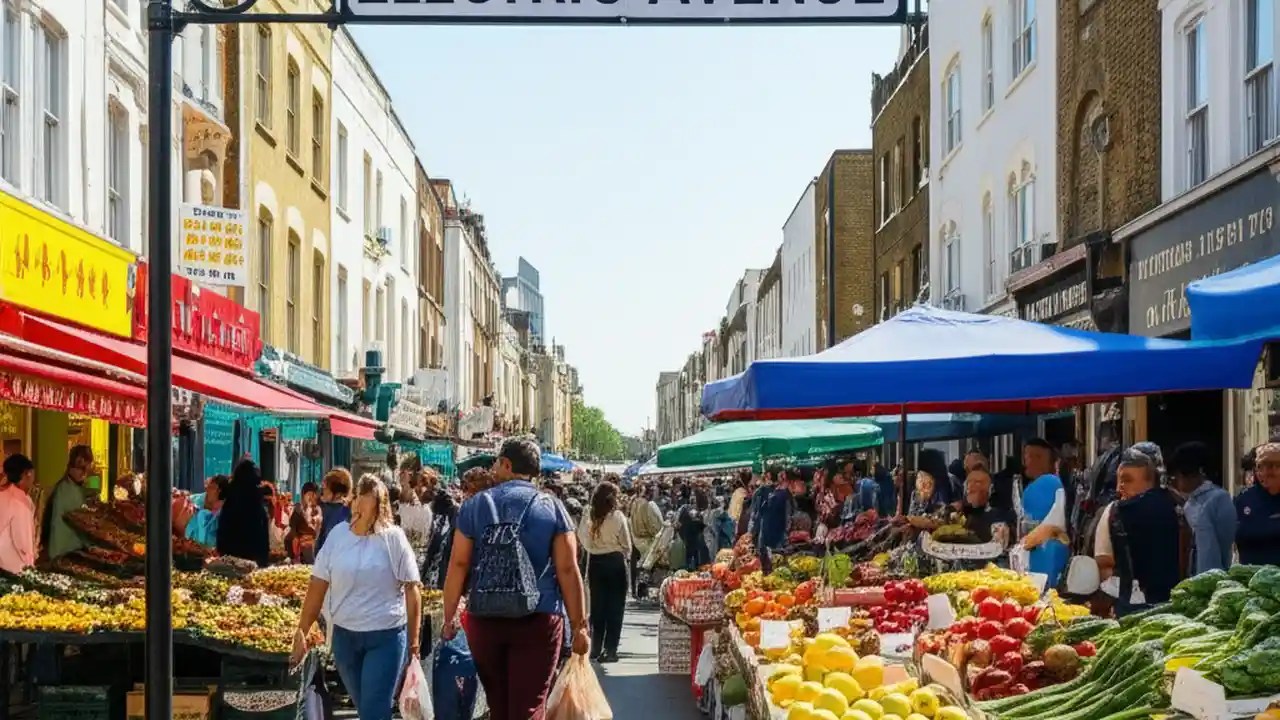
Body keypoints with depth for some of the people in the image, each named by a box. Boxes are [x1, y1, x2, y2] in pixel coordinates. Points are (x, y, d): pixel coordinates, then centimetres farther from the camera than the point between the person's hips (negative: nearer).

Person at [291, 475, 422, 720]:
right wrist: (301, 631, 2)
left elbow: (411, 589, -4)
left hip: (386, 636, -4)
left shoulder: (393, 537, -7)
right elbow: (318, 585, 3)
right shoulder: (338, 534, 1)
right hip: (344, 635, 4)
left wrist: (414, 639, -5)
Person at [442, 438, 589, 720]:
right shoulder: (552, 507, 0)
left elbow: (458, 565, 0)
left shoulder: (475, 505, 3)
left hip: (484, 619, 2)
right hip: (539, 620, -2)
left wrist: (449, 617, 9)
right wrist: (579, 625, 2)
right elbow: (568, 569, -3)